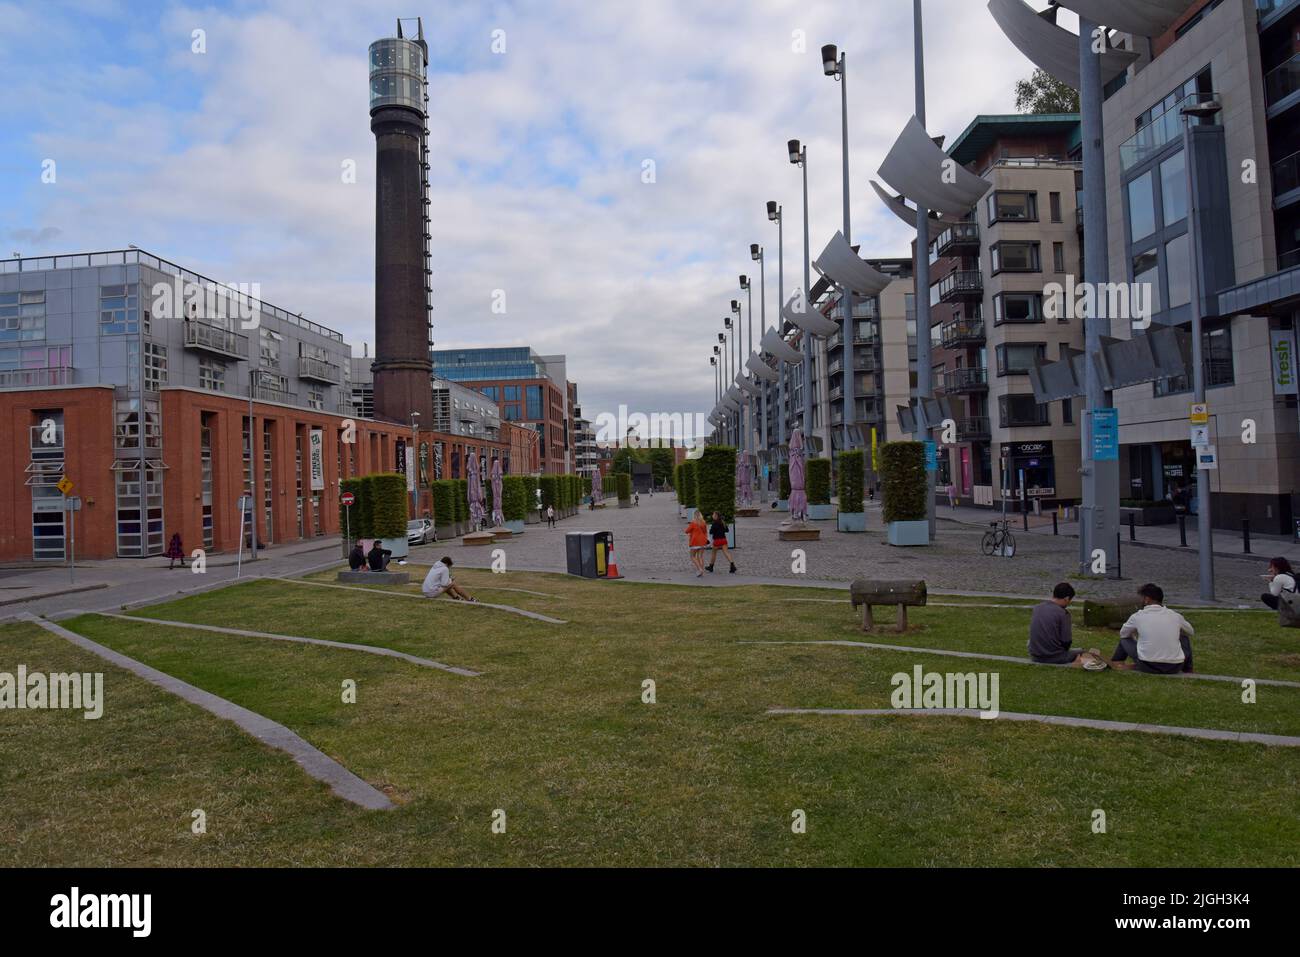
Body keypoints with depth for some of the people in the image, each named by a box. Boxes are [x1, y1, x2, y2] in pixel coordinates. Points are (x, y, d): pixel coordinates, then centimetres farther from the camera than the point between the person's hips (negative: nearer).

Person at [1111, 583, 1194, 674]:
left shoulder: (1137, 616, -2)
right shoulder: (1175, 615, 4)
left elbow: (1123, 634, 18)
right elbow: (1191, 632, 27)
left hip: (1148, 667, -2)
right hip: (1174, 668, 2)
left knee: (1124, 639, 24)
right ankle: (1188, 671, 35)